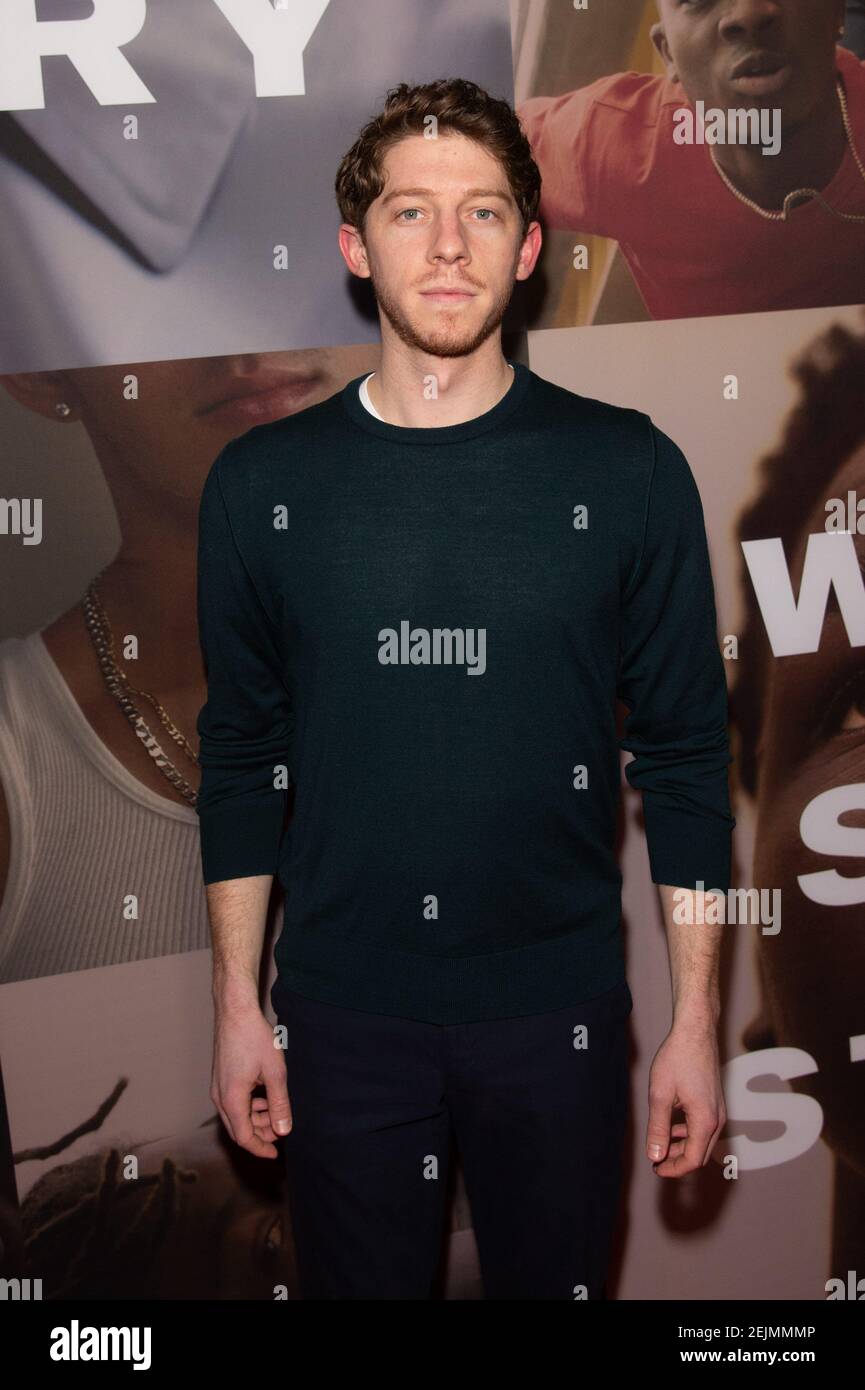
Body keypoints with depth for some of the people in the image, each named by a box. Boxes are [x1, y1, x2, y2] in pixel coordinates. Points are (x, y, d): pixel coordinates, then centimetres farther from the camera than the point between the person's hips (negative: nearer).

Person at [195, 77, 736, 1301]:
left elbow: (685, 754, -2)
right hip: (342, 1014, 1)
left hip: (557, 1011, 0)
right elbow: (241, 756, 4)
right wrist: (237, 1005, 4)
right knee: (358, 1282, 17)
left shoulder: (629, 471, -5)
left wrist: (698, 1021, -2)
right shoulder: (264, 481, -2)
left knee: (554, 1279, 17)